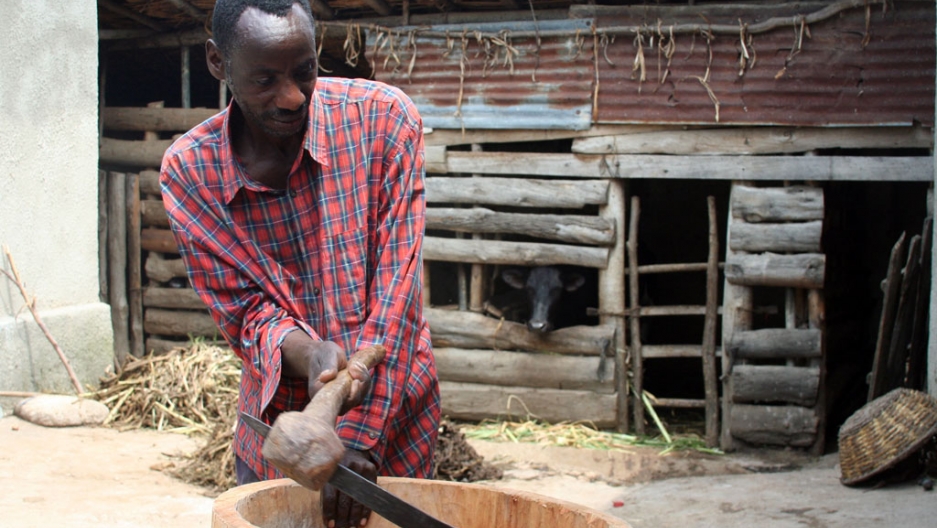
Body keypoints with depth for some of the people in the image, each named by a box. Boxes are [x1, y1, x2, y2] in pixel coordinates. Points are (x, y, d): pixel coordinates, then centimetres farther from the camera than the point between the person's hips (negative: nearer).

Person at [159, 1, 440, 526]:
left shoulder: (385, 119, -16)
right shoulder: (188, 172, -10)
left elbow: (396, 286, -19)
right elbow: (243, 309, -8)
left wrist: (357, 436, -25)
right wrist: (303, 354, -32)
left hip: (392, 417, -1)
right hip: (274, 426, 2)